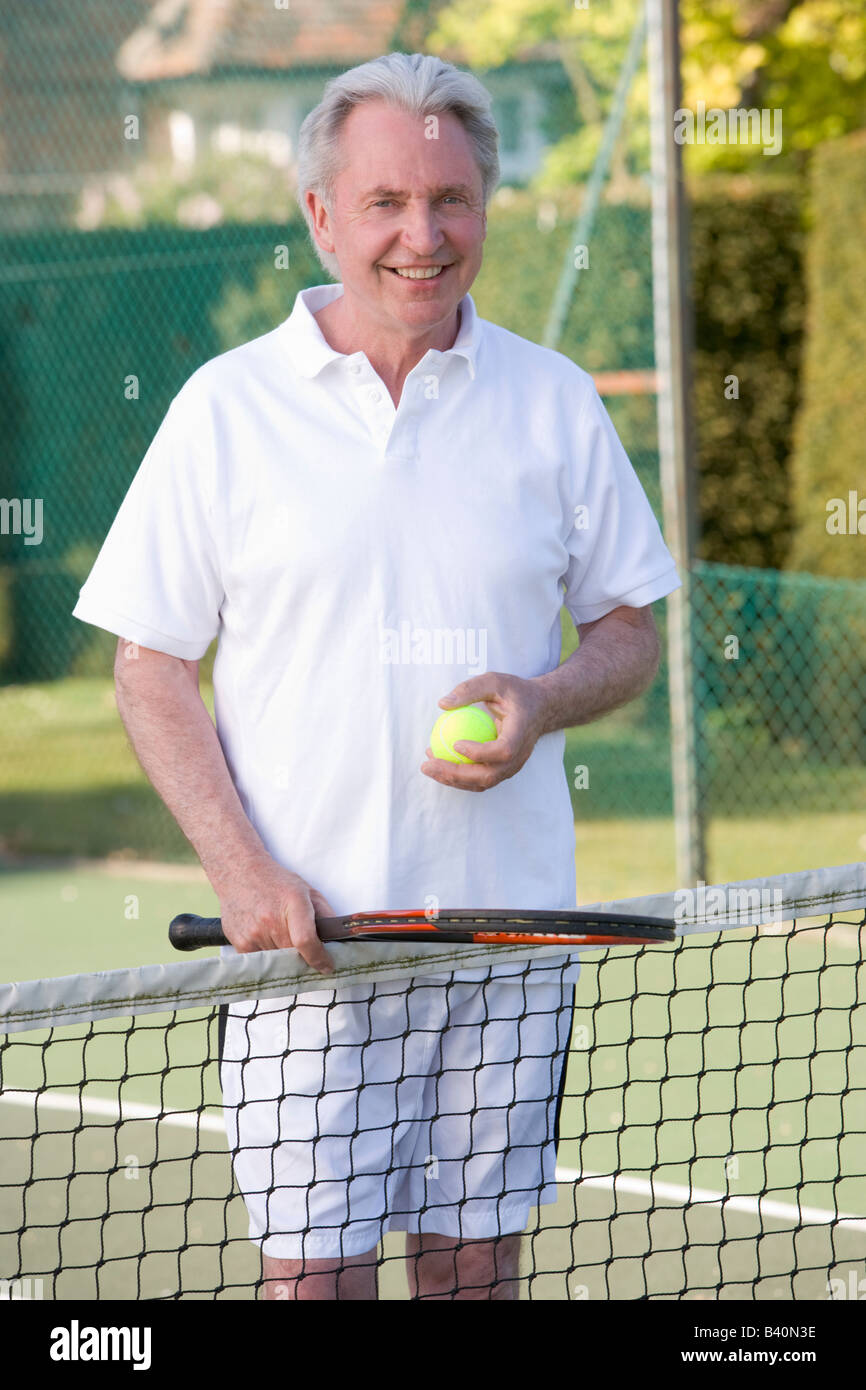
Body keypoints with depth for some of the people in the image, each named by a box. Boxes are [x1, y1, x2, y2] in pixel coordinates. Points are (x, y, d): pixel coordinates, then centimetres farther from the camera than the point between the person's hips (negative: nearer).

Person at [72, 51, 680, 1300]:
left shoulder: (554, 403, 6)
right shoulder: (229, 408, 1)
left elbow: (632, 628, 13)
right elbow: (151, 670, 2)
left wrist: (545, 703, -10)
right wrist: (243, 870, -12)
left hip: (509, 931, 2)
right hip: (305, 935, -2)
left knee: (477, 1265, 7)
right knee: (310, 1269, -4)